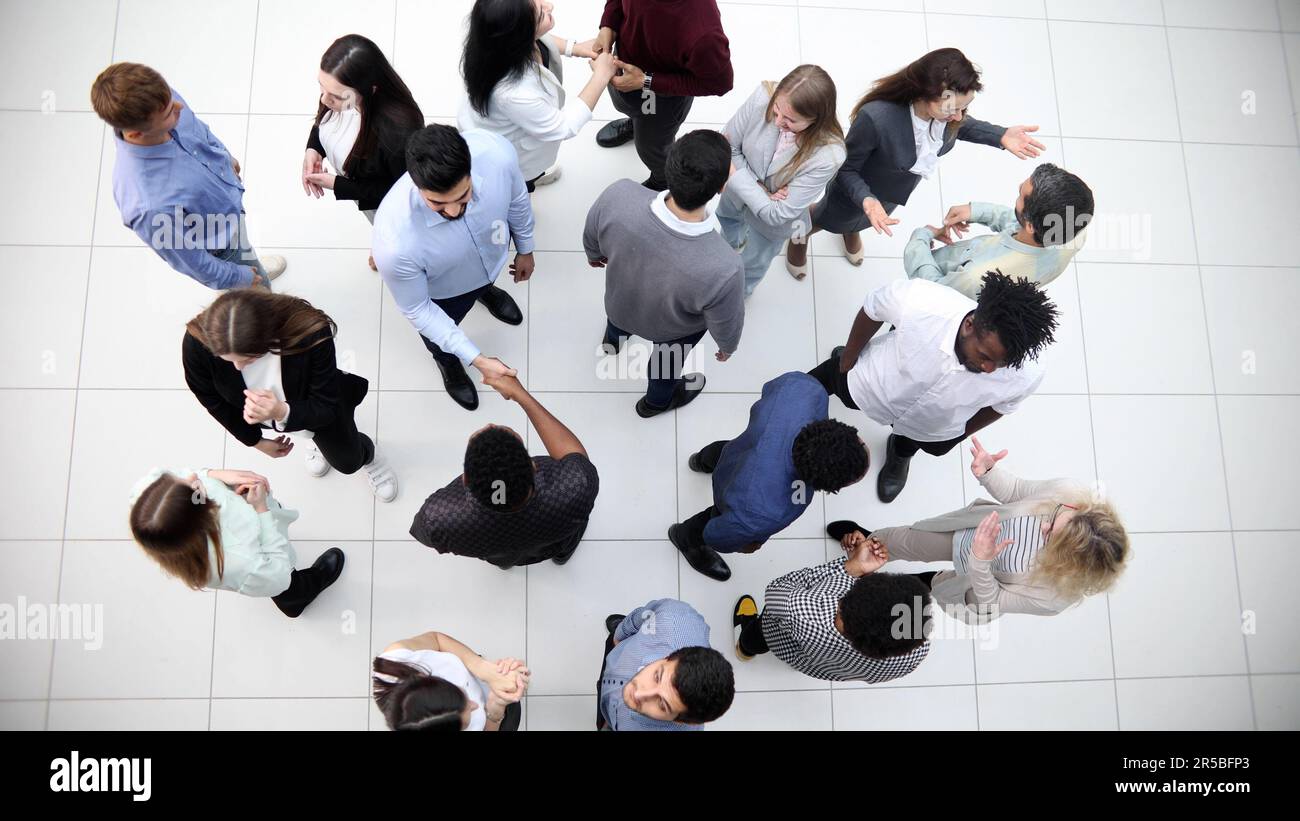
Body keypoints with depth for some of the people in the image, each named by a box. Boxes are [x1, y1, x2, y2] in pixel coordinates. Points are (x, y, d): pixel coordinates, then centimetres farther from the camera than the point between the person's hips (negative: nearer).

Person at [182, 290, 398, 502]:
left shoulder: (311, 334, -45)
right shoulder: (197, 342, -38)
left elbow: (327, 408, -32)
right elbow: (213, 400, -15)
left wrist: (282, 413, -52)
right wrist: (256, 440, -3)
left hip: (316, 407, -1)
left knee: (349, 462, 25)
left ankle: (368, 456, 60)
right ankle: (313, 439, 67)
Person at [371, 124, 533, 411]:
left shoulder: (496, 152, -40)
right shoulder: (394, 242, -48)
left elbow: (517, 197, -14)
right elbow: (416, 310, -26)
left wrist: (525, 248, 4)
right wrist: (476, 359, -26)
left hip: (494, 257, 2)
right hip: (443, 293, -2)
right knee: (439, 340, 32)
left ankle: (484, 289, 77)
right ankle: (447, 363, 69)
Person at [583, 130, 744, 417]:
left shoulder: (618, 196, -39)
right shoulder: (723, 269, -46)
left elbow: (591, 237, -14)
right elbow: (726, 326, -23)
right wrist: (728, 346, 2)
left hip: (619, 305, 2)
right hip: (672, 329, -2)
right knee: (667, 358, 35)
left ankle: (613, 339, 76)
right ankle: (657, 401, 68)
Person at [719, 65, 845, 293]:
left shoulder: (828, 156, -43)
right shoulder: (764, 95, -36)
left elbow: (777, 214, -35)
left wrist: (735, 176, -37)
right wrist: (757, 187, -30)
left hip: (771, 220, -3)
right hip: (737, 189, 3)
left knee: (752, 264, 29)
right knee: (727, 217, 38)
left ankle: (739, 293, 66)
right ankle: (734, 242, 77)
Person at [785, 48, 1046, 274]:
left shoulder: (948, 108, -31)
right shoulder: (876, 118, -48)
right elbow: (846, 168, -30)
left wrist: (1001, 136, -19)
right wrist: (866, 200, -49)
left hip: (898, 191, 5)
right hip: (860, 190, -5)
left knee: (862, 221, 40)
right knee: (832, 221, 31)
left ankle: (851, 230, 76)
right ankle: (801, 231, 66)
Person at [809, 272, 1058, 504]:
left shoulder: (1025, 377, -39)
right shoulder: (916, 300, -47)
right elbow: (872, 310, -21)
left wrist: (960, 434, 7)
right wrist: (849, 358, -3)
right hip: (870, 386, -1)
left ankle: (902, 453, 70)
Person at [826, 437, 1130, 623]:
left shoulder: (1053, 597, -43)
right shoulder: (1071, 492, -37)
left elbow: (990, 605, -28)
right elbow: (1017, 491, -16)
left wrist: (980, 563, -46)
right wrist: (988, 471, -35)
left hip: (983, 579, -3)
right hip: (976, 528, 3)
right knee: (907, 540, 22)